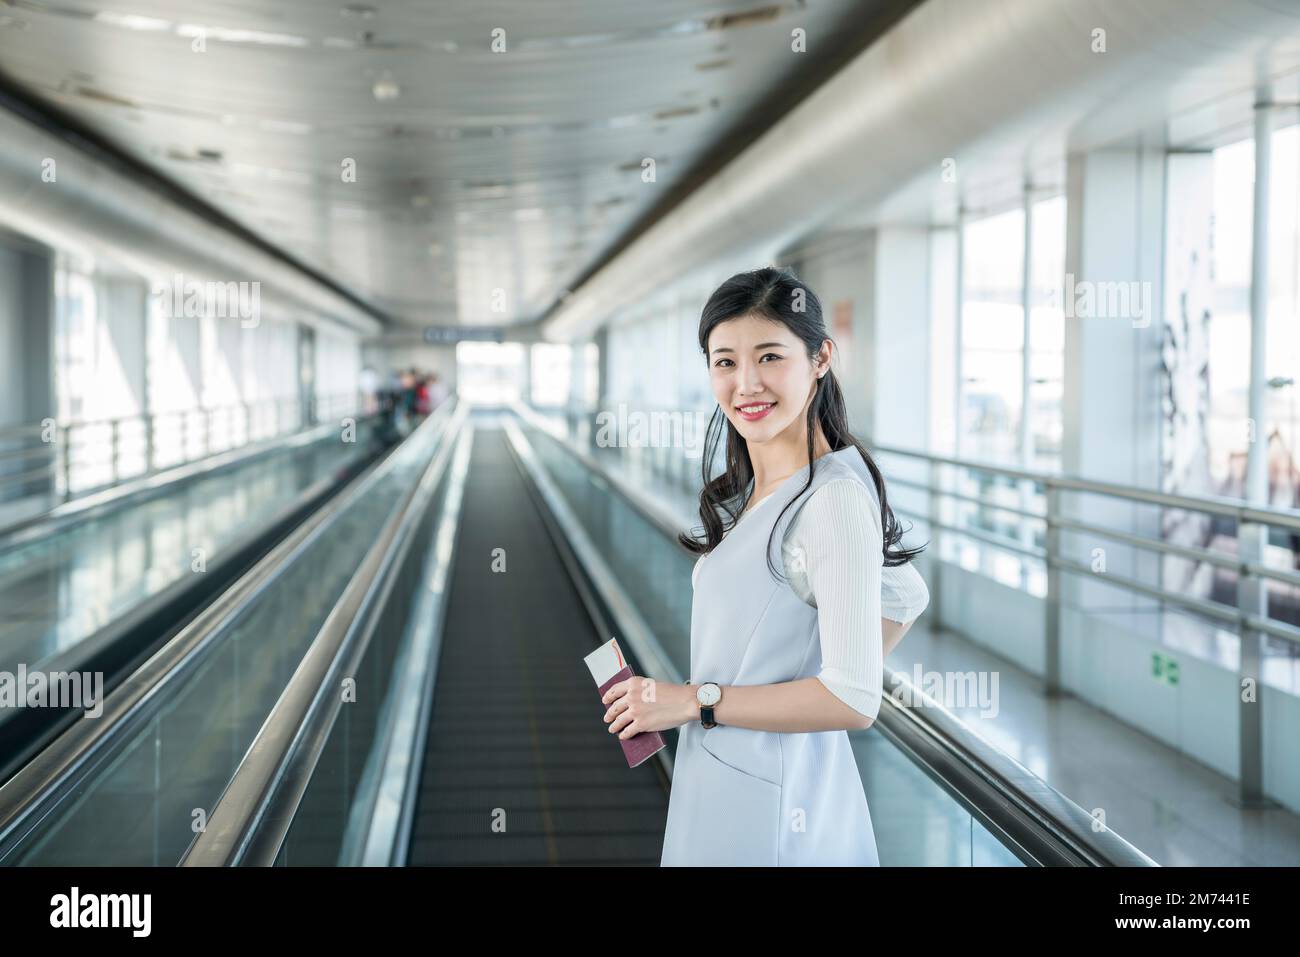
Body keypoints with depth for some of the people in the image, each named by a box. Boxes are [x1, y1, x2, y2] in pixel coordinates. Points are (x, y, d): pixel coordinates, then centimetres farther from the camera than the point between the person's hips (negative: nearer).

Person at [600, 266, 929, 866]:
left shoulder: (834, 500, -20)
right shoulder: (751, 492, 7)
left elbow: (854, 700, -22)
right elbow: (906, 596, 17)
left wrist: (693, 701, -17)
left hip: (769, 809, -9)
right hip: (719, 792, 9)